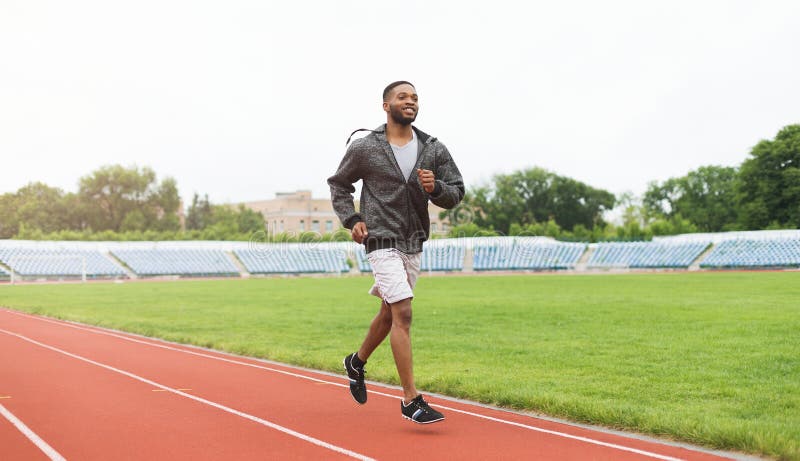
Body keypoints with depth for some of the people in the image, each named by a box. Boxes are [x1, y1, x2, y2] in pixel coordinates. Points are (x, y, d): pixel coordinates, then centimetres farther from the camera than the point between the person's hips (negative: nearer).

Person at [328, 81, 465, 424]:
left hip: (414, 243, 6)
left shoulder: (433, 150, 4)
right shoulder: (364, 148, -4)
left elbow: (456, 193, 6)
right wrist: (351, 220, -4)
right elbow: (338, 184, 9)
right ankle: (411, 401, -14)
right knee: (402, 313, -16)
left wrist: (435, 187, -16)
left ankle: (357, 361, 46)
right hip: (382, 241, -6)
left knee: (389, 312, 19)